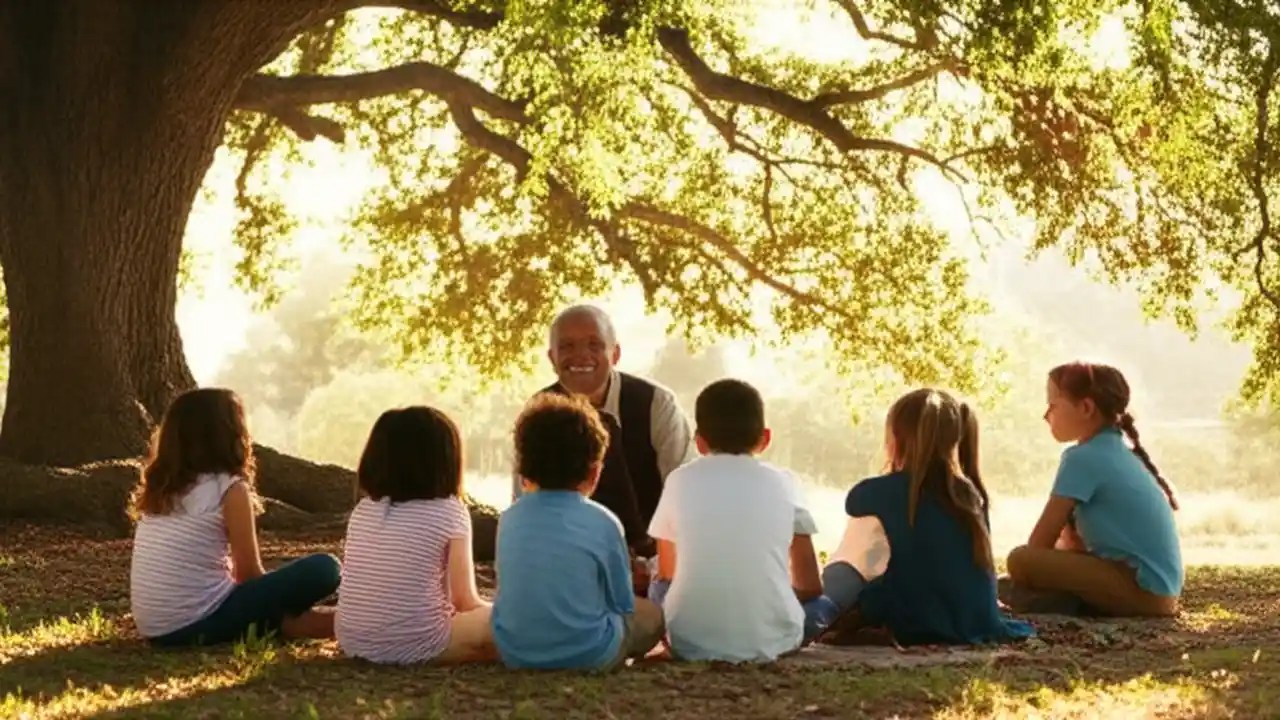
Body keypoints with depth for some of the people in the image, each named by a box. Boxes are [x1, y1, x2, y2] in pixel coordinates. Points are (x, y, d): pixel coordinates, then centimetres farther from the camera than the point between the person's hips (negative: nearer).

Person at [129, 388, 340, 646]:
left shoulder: (159, 487, 13)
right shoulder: (230, 488, -6)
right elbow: (250, 574, 0)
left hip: (153, 629, 7)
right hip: (197, 625, -7)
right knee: (323, 569, -7)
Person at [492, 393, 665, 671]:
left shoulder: (509, 519, -1)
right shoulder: (602, 522, -11)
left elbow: (512, 591, 10)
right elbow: (623, 604, -3)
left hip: (514, 653, 4)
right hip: (588, 655, -4)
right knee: (652, 614, 20)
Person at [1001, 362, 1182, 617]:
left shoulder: (1082, 457, -10)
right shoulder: (1118, 451, 17)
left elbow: (1039, 543, -9)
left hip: (1143, 590, -10)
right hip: (1160, 589, 10)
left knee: (1021, 560, -19)